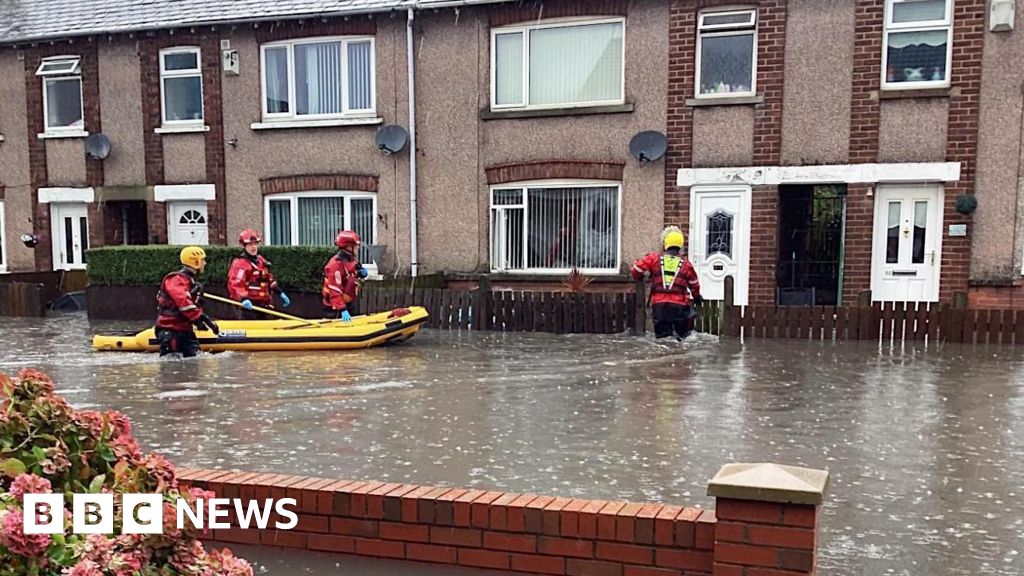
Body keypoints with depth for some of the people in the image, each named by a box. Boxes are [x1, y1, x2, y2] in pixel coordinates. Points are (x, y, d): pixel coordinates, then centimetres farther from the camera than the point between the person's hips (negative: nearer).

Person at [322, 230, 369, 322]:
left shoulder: (352, 260, 3)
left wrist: (362, 272, -2)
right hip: (336, 308, -9)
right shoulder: (336, 264, -26)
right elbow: (334, 291, -31)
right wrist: (343, 310, -37)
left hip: (348, 304, 9)